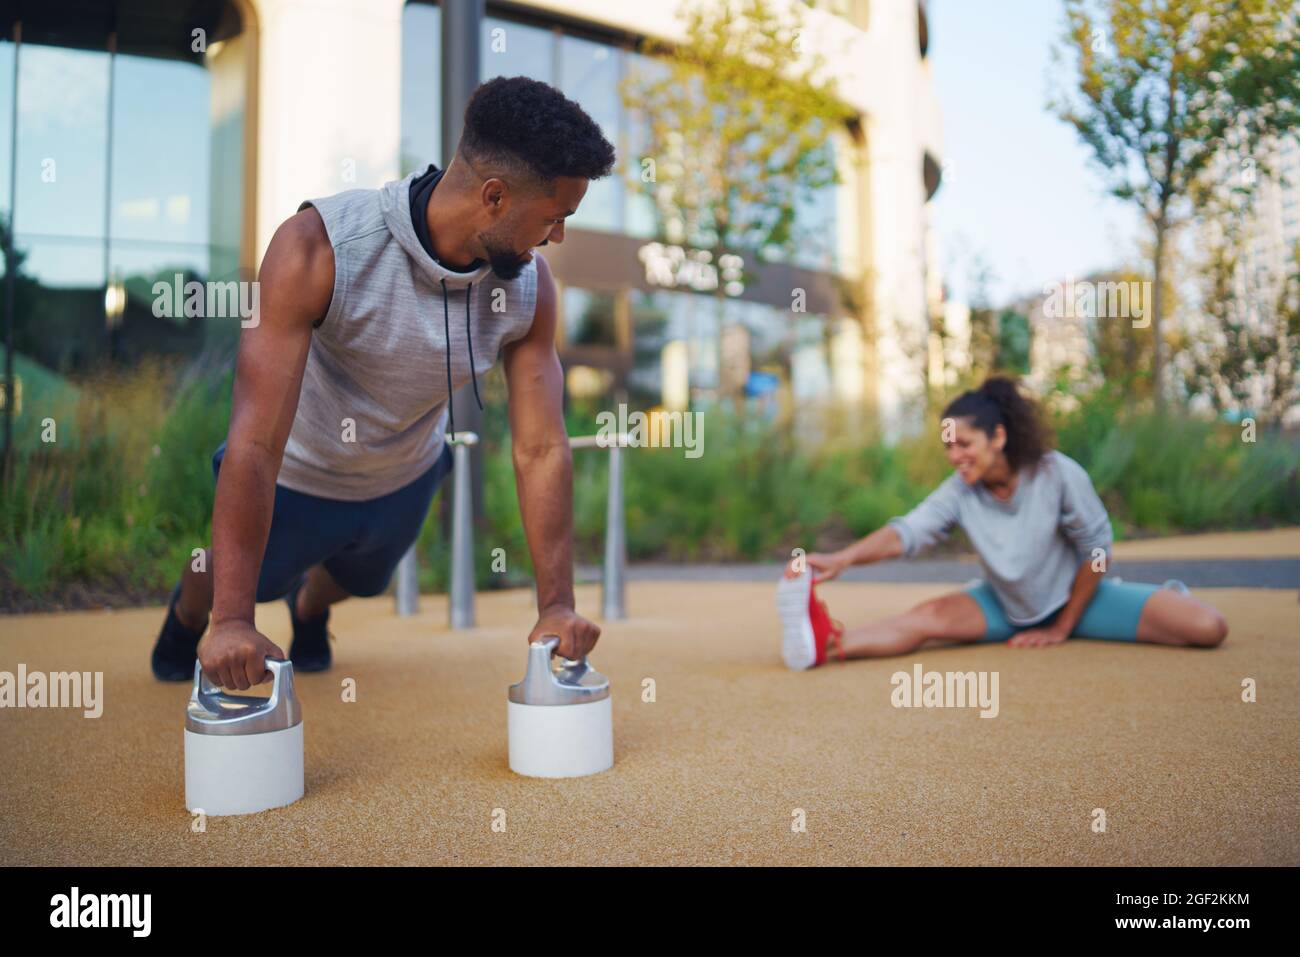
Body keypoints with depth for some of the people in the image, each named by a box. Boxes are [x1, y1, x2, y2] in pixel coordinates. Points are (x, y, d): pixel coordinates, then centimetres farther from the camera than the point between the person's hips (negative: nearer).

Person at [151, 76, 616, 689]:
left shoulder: (530, 286, -25)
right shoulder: (317, 248, -37)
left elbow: (542, 449, -23)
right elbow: (255, 441, -39)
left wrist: (557, 604, -27)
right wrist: (232, 621, -40)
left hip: (405, 482, 4)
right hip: (296, 477, -3)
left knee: (358, 582, 32)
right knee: (228, 582, 24)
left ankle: (309, 607, 69)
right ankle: (188, 616, 62)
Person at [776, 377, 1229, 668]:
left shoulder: (1058, 475, -24)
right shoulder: (959, 492, -17)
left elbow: (1096, 552, -16)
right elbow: (907, 531, -30)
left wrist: (1061, 628, -11)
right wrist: (843, 558, -49)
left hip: (1075, 598, -1)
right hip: (1006, 607, 1)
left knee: (1208, 628, -14)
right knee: (928, 617, -26)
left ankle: (1168, 596, 22)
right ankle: (827, 644, -49)